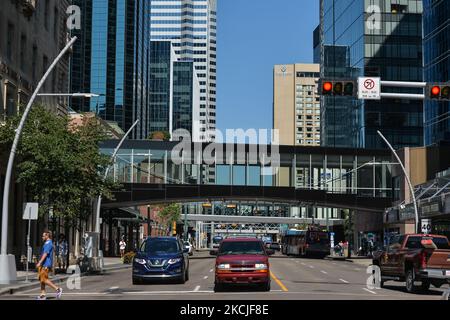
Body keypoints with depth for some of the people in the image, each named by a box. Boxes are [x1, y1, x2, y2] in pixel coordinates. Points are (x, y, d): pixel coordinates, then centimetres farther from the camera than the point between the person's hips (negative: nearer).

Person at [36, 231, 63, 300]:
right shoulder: (47, 243, 19)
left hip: (46, 264, -10)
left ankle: (57, 289, -8)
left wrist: (39, 262, -28)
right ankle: (43, 295, 8)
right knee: (41, 279, 8)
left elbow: (45, 254, -23)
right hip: (43, 264, 10)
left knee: (44, 279, -10)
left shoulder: (48, 244, -14)